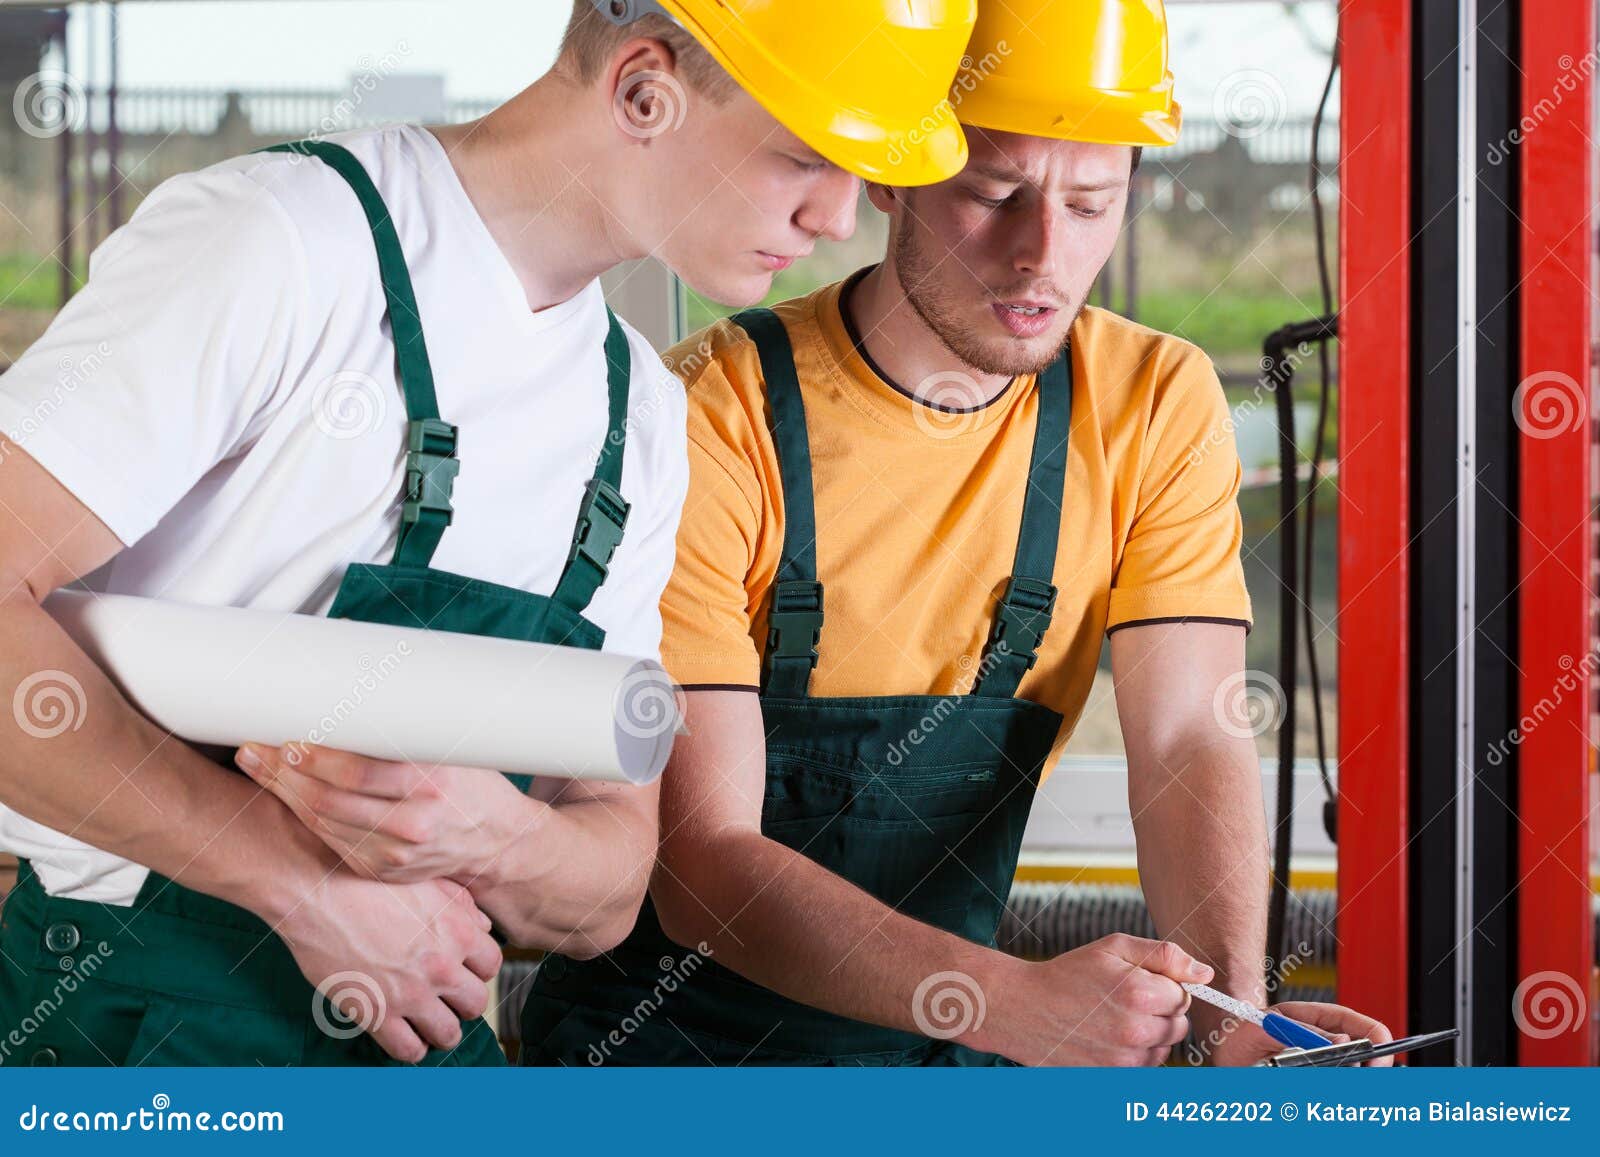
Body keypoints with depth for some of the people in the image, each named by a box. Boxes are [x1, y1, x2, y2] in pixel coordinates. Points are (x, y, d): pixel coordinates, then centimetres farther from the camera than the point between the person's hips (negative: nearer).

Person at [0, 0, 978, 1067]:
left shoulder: (644, 416, 10)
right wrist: (303, 873, -20)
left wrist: (493, 834, -16)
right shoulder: (280, 243, -12)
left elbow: (604, 905, 8)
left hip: (415, 1024, 6)